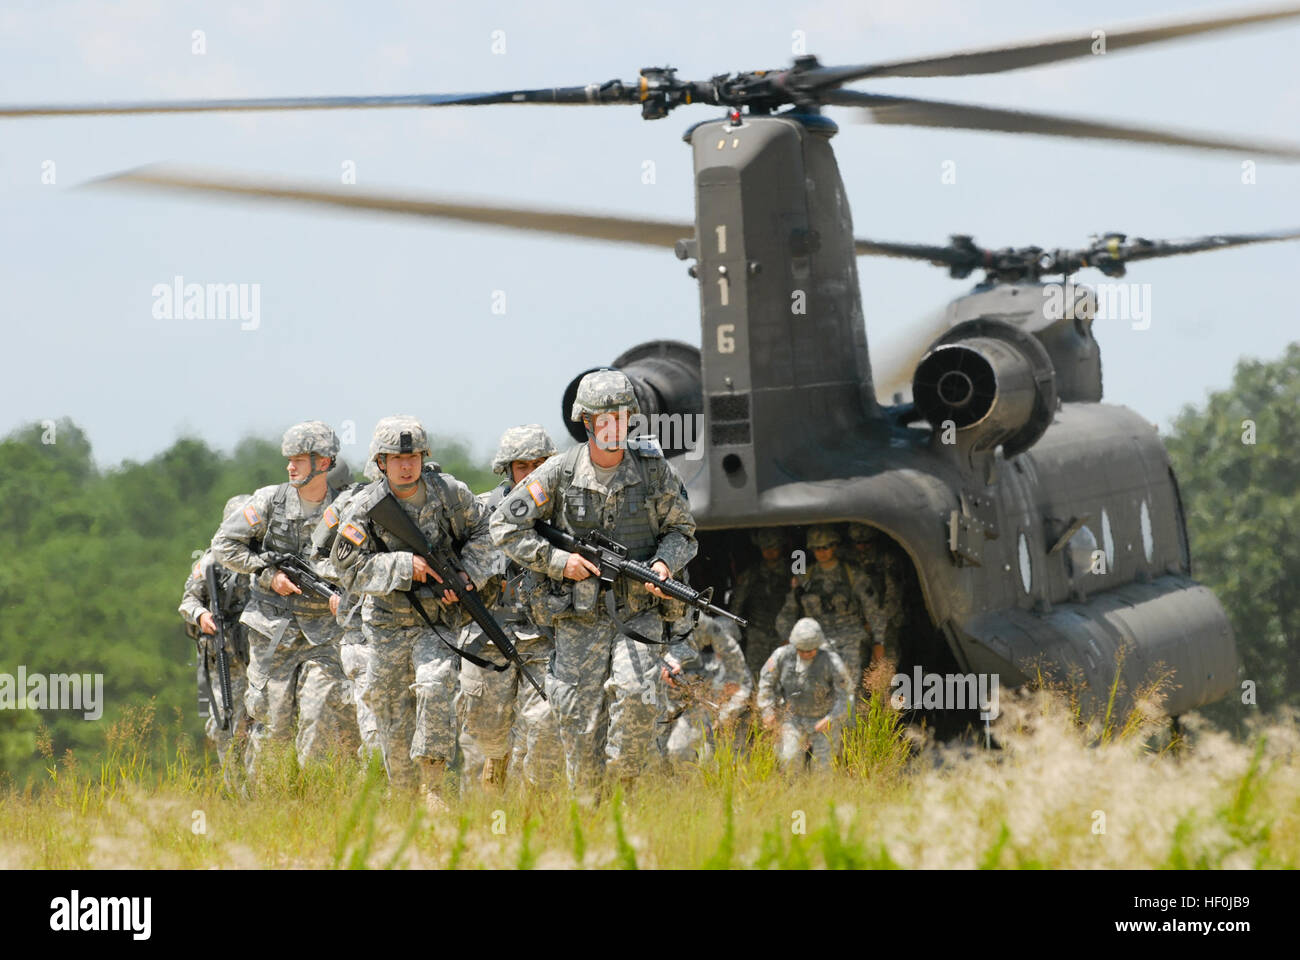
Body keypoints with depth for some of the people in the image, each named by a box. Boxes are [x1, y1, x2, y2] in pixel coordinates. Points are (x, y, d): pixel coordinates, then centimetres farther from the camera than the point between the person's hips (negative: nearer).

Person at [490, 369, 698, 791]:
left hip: (639, 612, 0)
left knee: (636, 695, -23)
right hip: (580, 618, 0)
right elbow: (505, 525, 0)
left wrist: (665, 563, -13)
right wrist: (557, 561, -10)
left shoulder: (654, 468, -1)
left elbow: (682, 530, 8)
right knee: (581, 724, 0)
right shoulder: (560, 473, -5)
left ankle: (626, 785, -3)